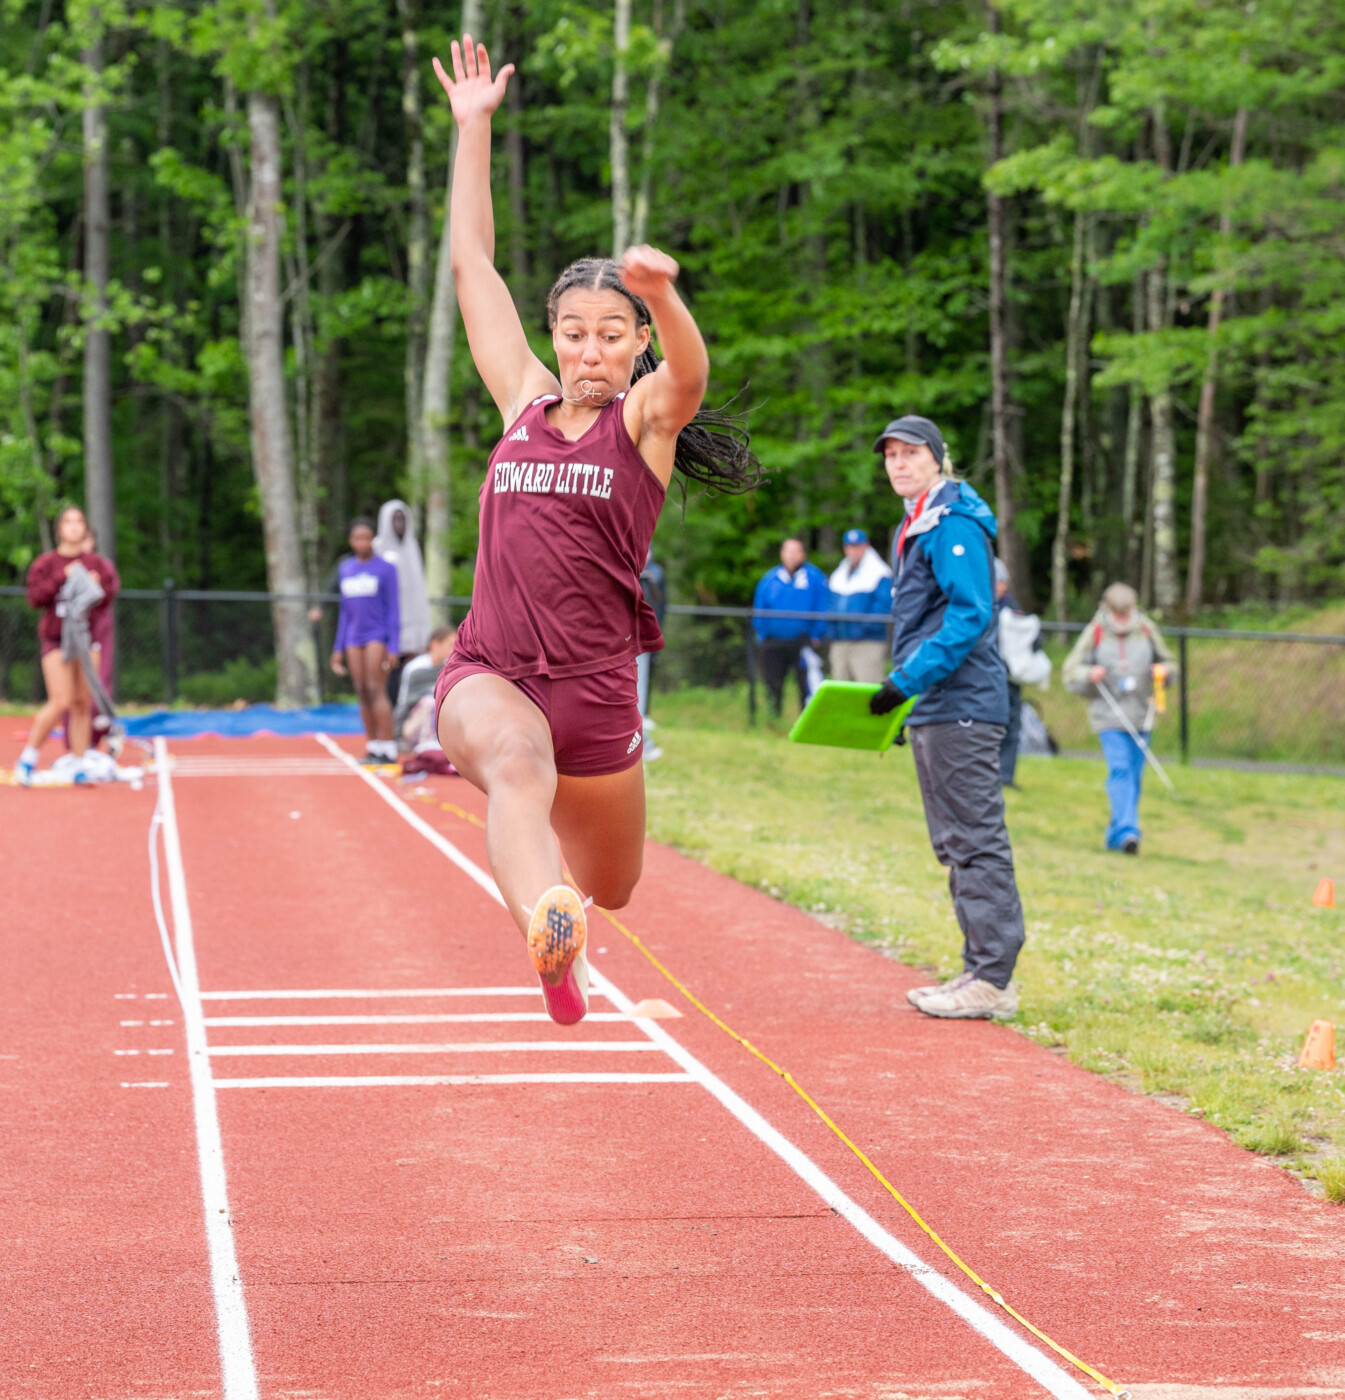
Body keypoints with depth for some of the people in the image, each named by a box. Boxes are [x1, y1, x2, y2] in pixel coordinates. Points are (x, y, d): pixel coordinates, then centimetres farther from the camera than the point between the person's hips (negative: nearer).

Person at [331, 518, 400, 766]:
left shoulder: (385, 569, -3)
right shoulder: (345, 569, 13)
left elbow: (393, 610, -3)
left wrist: (393, 647, -9)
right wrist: (338, 648, 15)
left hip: (378, 636, -5)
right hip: (354, 639, 5)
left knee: (376, 690, -12)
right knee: (362, 694, 3)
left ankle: (389, 748, -12)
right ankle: (373, 747, 6)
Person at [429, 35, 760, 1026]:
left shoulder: (647, 417, 0)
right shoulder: (525, 403, 8)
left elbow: (690, 372, -25)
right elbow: (472, 264, 10)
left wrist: (661, 293, -48)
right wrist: (474, 125, 9)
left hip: (596, 691, 0)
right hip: (489, 673, 0)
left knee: (610, 888, 17)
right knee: (516, 760, -37)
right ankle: (545, 930, -64)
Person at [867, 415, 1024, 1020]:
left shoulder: (954, 525, -12)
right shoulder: (914, 528, 20)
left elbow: (970, 615, -21)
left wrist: (908, 680, -23)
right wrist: (905, 696, 22)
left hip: (961, 707, -11)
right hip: (932, 709, 11)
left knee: (975, 841, -9)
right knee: (955, 845, 12)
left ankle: (993, 980, -9)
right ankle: (980, 970, 17)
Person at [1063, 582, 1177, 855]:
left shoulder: (1146, 630, 7)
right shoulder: (1095, 633, 0)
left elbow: (1167, 662, 18)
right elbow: (1071, 673, 3)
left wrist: (1164, 671, -5)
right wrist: (1089, 675, -18)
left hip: (1141, 715, 4)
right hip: (1109, 716, -4)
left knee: (1134, 775, 7)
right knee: (1119, 770, -17)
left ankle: (1116, 833, 19)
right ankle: (1127, 830, -25)